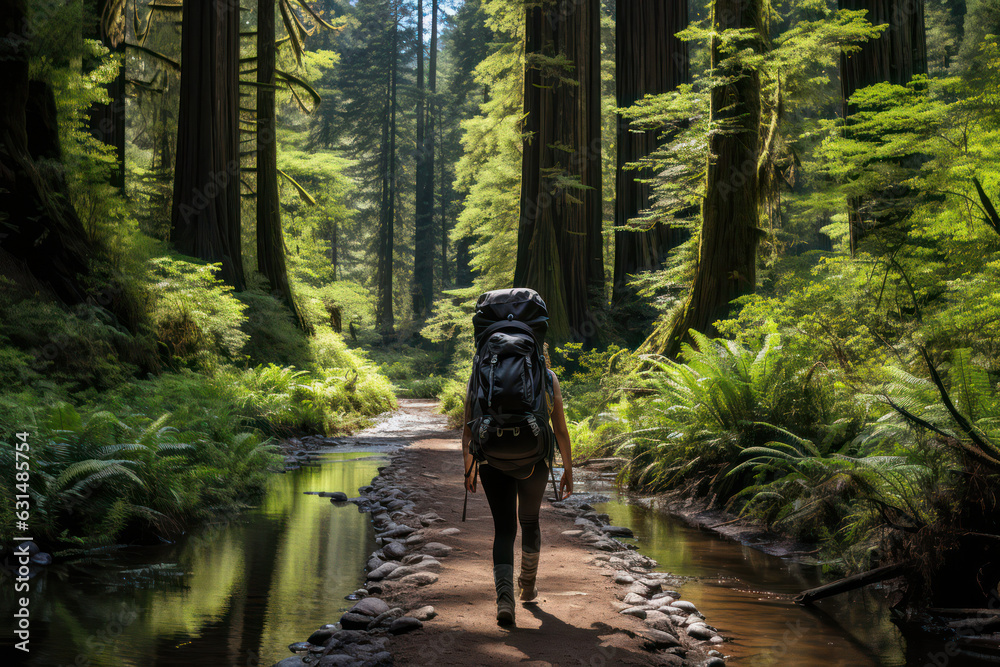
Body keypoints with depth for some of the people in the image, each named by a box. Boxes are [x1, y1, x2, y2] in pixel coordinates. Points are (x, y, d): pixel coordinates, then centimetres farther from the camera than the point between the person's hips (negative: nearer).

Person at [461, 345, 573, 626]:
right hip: (533, 462, 1)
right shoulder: (547, 377, 8)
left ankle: (505, 599, -14)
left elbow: (468, 429, 6)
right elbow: (561, 429, 6)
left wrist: (468, 468, 12)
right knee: (530, 521, 23)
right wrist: (568, 469, 12)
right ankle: (528, 587, 41)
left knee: (503, 530, 5)